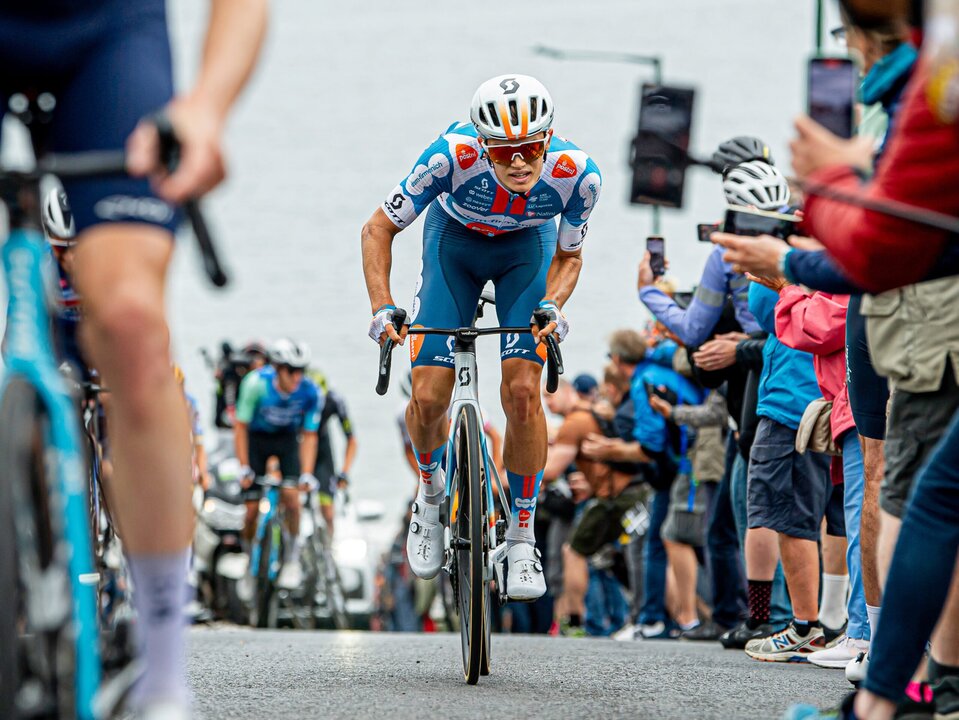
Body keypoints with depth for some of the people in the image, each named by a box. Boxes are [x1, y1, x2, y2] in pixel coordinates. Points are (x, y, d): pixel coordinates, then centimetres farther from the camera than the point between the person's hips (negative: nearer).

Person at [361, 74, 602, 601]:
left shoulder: (577, 175, -32)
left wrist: (552, 305, -30)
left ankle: (522, 540, -1)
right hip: (455, 243, 0)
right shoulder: (453, 157, -37)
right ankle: (431, 493, 23)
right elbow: (379, 229, -23)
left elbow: (568, 256, -11)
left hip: (526, 249, 0)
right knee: (428, 398, -11)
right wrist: (382, 308, -34)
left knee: (522, 390, -17)